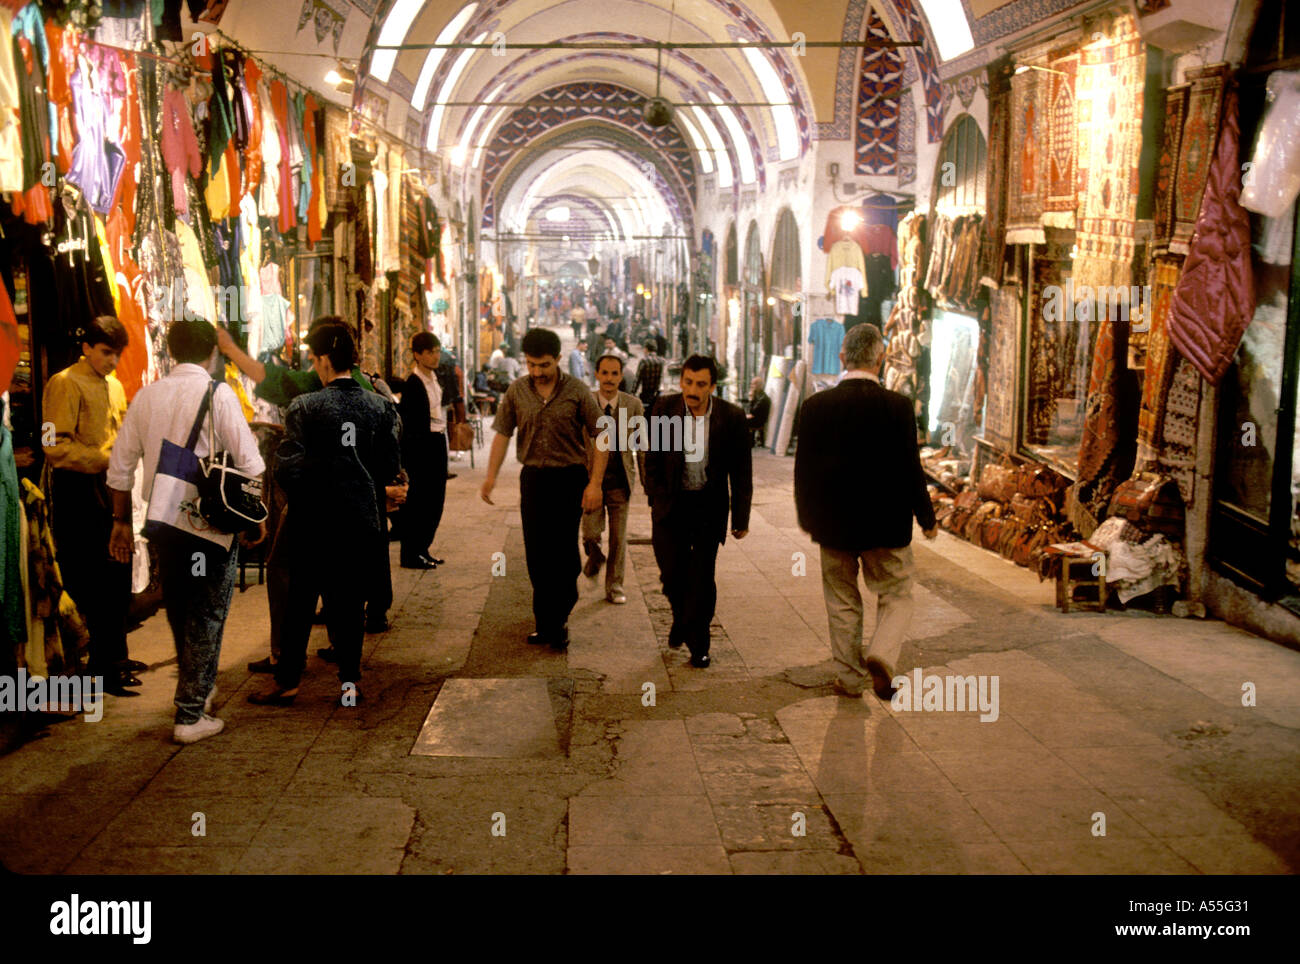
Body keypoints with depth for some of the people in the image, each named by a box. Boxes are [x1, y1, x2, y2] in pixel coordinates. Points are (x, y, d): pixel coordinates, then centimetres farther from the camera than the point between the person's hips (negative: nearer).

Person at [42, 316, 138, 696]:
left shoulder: (114, 386, 18)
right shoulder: (65, 384, -6)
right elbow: (57, 446, -15)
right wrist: (105, 460, -21)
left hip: (112, 487, 8)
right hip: (79, 490, -8)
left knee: (119, 578, 12)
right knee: (95, 582, -7)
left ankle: (115, 655, 23)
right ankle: (102, 666, -1)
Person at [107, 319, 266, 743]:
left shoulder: (147, 395, 4)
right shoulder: (217, 393, -9)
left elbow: (120, 467, 7)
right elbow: (248, 461, -11)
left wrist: (122, 522, 15)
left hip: (162, 518, 5)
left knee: (179, 609, 20)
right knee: (208, 613, 4)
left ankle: (200, 688, 38)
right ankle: (190, 714, 6)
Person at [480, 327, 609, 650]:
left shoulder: (577, 391, -5)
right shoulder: (516, 391, 3)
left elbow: (600, 437, -3)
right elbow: (502, 434, 7)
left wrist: (595, 483, -10)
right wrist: (491, 476, -3)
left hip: (569, 478, -3)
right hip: (533, 477, 3)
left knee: (563, 552, -5)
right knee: (536, 555, 7)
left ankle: (558, 620, 10)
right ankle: (546, 622, 20)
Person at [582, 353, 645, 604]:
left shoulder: (633, 405, 0)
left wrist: (646, 480, 3)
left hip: (620, 480, 1)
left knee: (619, 538, 5)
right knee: (590, 534, -8)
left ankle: (614, 586, 21)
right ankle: (594, 557, 28)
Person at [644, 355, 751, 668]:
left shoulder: (732, 416, -9)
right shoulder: (664, 409, -7)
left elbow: (741, 472, -2)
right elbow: (652, 460, 2)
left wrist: (741, 517, 0)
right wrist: (658, 500, -3)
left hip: (710, 505, -1)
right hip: (672, 502, 1)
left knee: (702, 577, 0)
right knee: (671, 571, 1)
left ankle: (698, 643, 16)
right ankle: (681, 618, 33)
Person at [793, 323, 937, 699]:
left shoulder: (816, 406, -6)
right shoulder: (898, 406, -12)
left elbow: (804, 467, -1)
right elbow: (910, 468, -9)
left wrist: (806, 515, 14)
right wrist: (926, 518, 4)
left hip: (832, 524, 2)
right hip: (885, 525, -2)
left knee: (842, 602, 16)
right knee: (896, 596, 14)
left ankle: (850, 678, 22)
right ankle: (881, 656, -8)